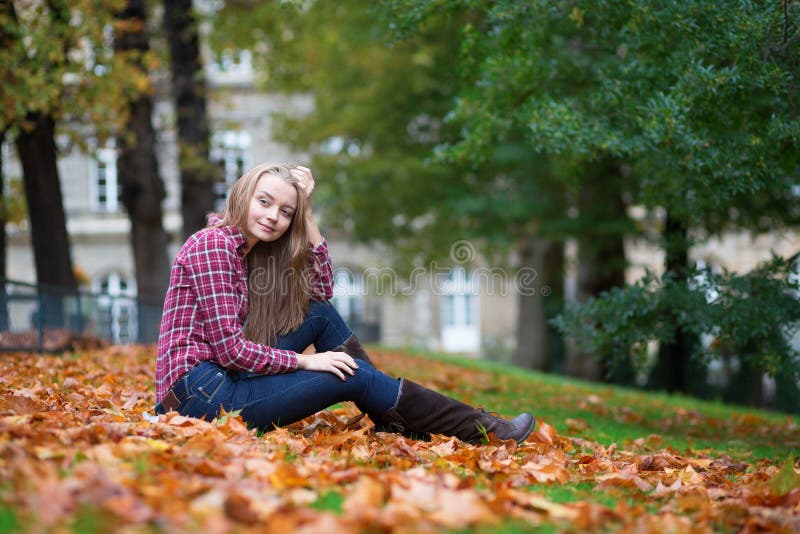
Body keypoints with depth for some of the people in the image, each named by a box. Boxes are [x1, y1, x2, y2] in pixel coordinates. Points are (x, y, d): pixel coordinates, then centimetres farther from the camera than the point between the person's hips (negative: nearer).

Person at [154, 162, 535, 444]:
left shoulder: (244, 248, 13)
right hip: (201, 391, -9)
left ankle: (392, 421, 7)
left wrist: (305, 214, 5)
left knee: (322, 315, 5)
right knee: (354, 376, -9)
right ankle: (482, 429, 1)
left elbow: (322, 291, 12)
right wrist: (304, 361, -11)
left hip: (225, 375, 9)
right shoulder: (214, 244, -13)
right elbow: (230, 348, -19)